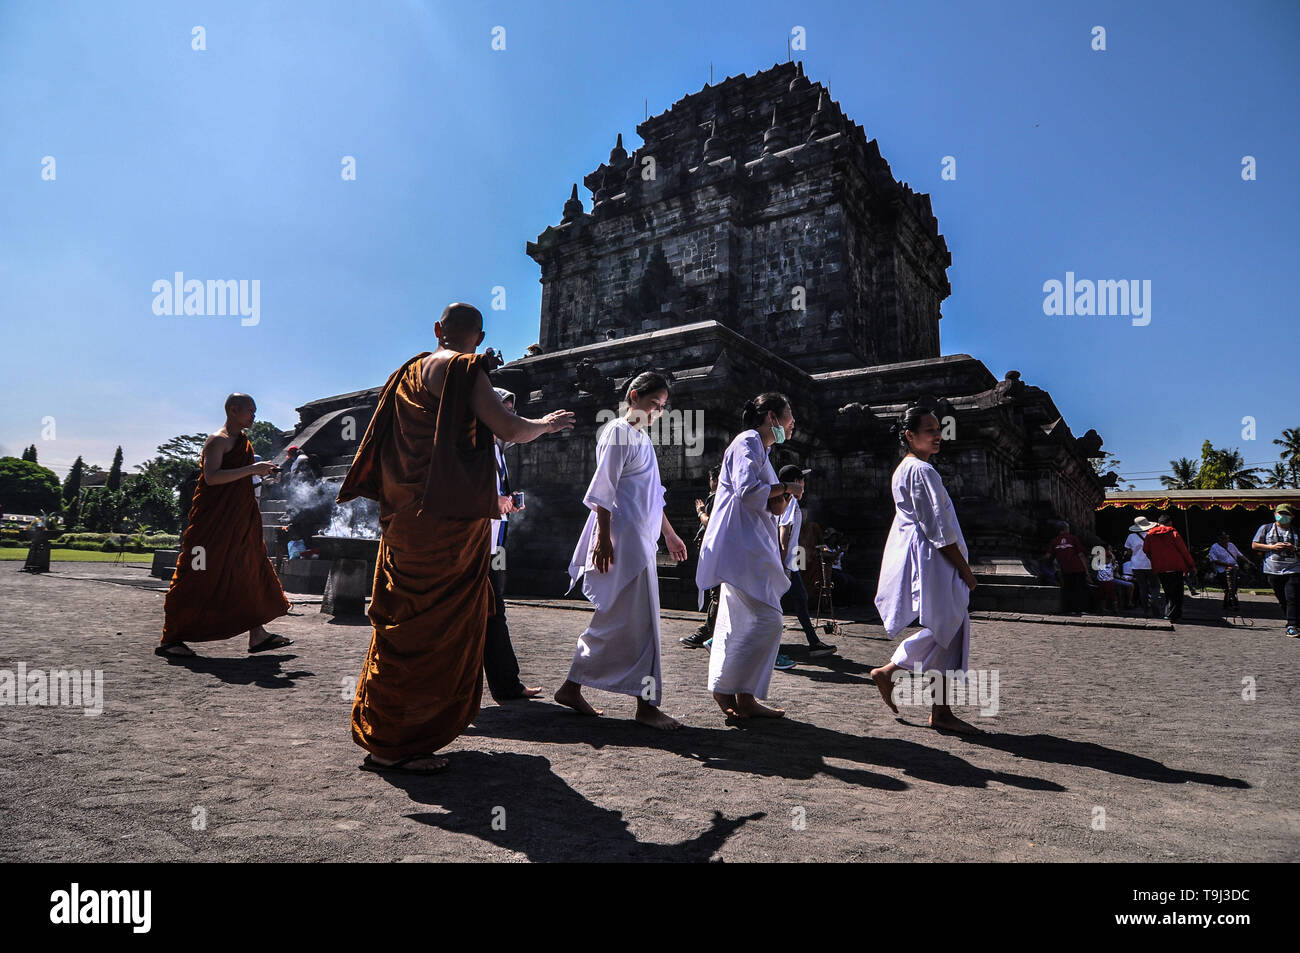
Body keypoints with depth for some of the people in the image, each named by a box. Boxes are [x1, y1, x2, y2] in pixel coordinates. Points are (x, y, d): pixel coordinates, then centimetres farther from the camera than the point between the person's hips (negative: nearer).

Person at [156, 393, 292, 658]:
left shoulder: (242, 440, 16)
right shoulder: (218, 440, -11)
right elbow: (212, 476, -24)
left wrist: (261, 471, 12)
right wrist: (252, 469, -25)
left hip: (239, 521, 9)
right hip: (213, 520, -9)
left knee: (250, 570, 7)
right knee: (199, 577, -5)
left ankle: (257, 634, 10)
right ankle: (170, 639, 6)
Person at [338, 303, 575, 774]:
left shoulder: (409, 373, 16)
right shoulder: (464, 371, -9)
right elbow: (510, 430, -15)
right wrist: (548, 424, 4)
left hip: (406, 517, 9)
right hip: (447, 518, -9)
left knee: (403, 621, 18)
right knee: (433, 626, -2)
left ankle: (380, 731, 31)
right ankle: (395, 745, 5)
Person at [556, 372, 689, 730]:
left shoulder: (643, 438, 23)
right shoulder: (619, 432, -6)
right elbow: (602, 489, -14)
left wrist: (669, 533, 28)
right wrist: (603, 537, -20)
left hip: (641, 539, 10)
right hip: (622, 538, -10)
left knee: (614, 620, 11)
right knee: (639, 621, -6)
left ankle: (572, 688, 19)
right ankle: (646, 704, 2)